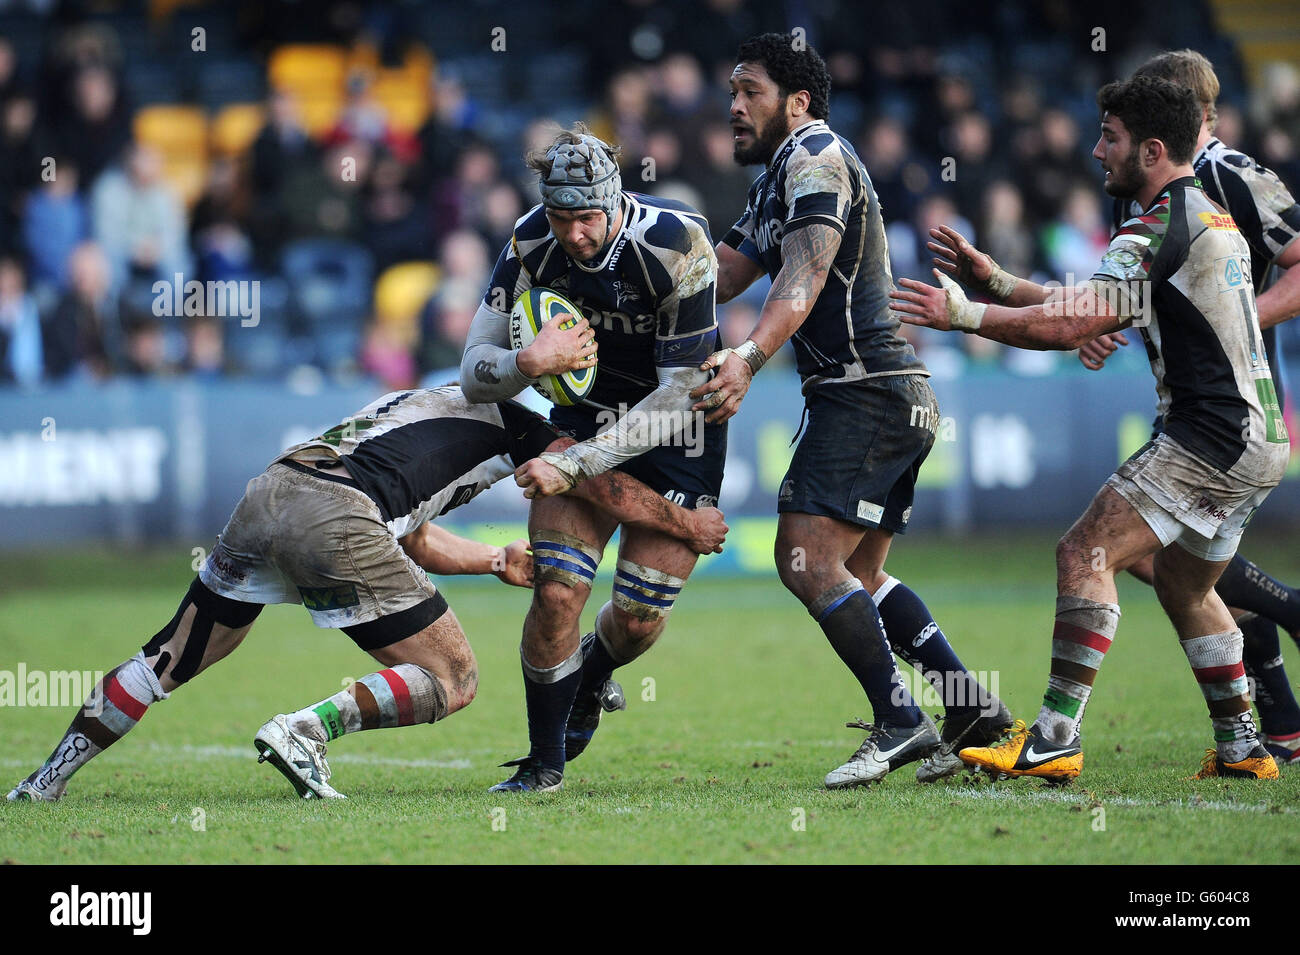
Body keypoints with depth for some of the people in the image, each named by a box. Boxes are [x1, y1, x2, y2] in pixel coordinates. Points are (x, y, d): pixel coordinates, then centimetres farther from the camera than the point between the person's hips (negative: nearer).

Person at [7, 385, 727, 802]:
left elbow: (414, 543, 47)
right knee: (452, 682, 4)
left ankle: (47, 780, 16)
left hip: (268, 490, 7)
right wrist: (687, 525, 43)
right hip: (336, 518, -7)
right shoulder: (511, 420, 20)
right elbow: (608, 488, 27)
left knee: (172, 659, 21)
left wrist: (498, 560, 60)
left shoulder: (413, 403, 39)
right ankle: (305, 731, -14)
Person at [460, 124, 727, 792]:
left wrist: (574, 464, -28)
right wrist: (530, 363, -36)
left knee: (639, 617, -3)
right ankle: (544, 761, 6)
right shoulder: (532, 243, -17)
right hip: (587, 415, 2)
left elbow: (679, 391, -25)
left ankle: (593, 676, 34)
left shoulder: (678, 244, -28)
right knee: (558, 591, -13)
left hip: (677, 435, -2)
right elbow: (475, 371, -12)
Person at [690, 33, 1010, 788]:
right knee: (857, 576, 14)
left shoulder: (815, 156, -9)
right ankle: (972, 705, 14)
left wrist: (747, 358, -37)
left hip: (868, 394, -11)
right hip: (898, 395, 11)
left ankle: (901, 722, -16)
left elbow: (804, 278, -24)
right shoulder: (778, 178, 23)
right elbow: (721, 276, 20)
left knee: (807, 559, -15)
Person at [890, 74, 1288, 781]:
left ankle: (1055, 737, -22)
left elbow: (1071, 325, -22)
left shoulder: (1160, 229, -13)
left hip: (1212, 440, -11)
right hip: (1261, 437, 11)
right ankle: (1241, 749, 27)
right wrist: (996, 282, 15)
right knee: (1184, 585, 24)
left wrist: (965, 315, -20)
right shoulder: (1210, 214, 19)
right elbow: (1092, 311, 21)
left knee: (1086, 554, -15)